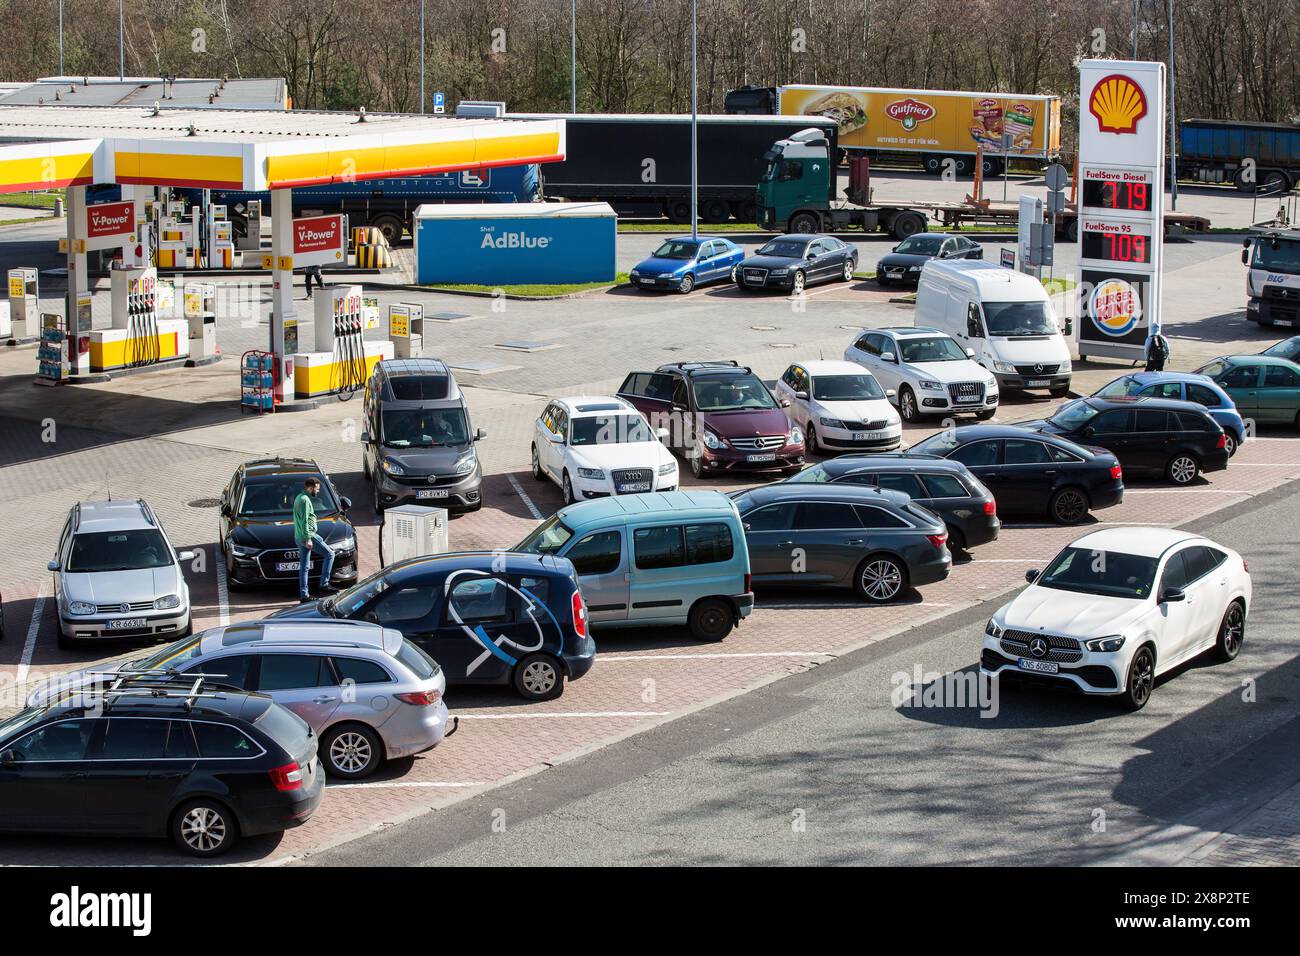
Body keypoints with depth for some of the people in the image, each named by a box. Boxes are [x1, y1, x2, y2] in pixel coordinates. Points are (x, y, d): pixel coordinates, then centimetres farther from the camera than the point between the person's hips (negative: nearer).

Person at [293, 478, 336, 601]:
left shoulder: (299, 498, 19)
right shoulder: (305, 500, -14)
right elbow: (304, 521, -20)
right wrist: (308, 539, -22)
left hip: (299, 538, 10)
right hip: (308, 535, -10)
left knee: (303, 567, 9)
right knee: (329, 554, -3)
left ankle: (304, 594, 9)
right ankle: (324, 584, -6)